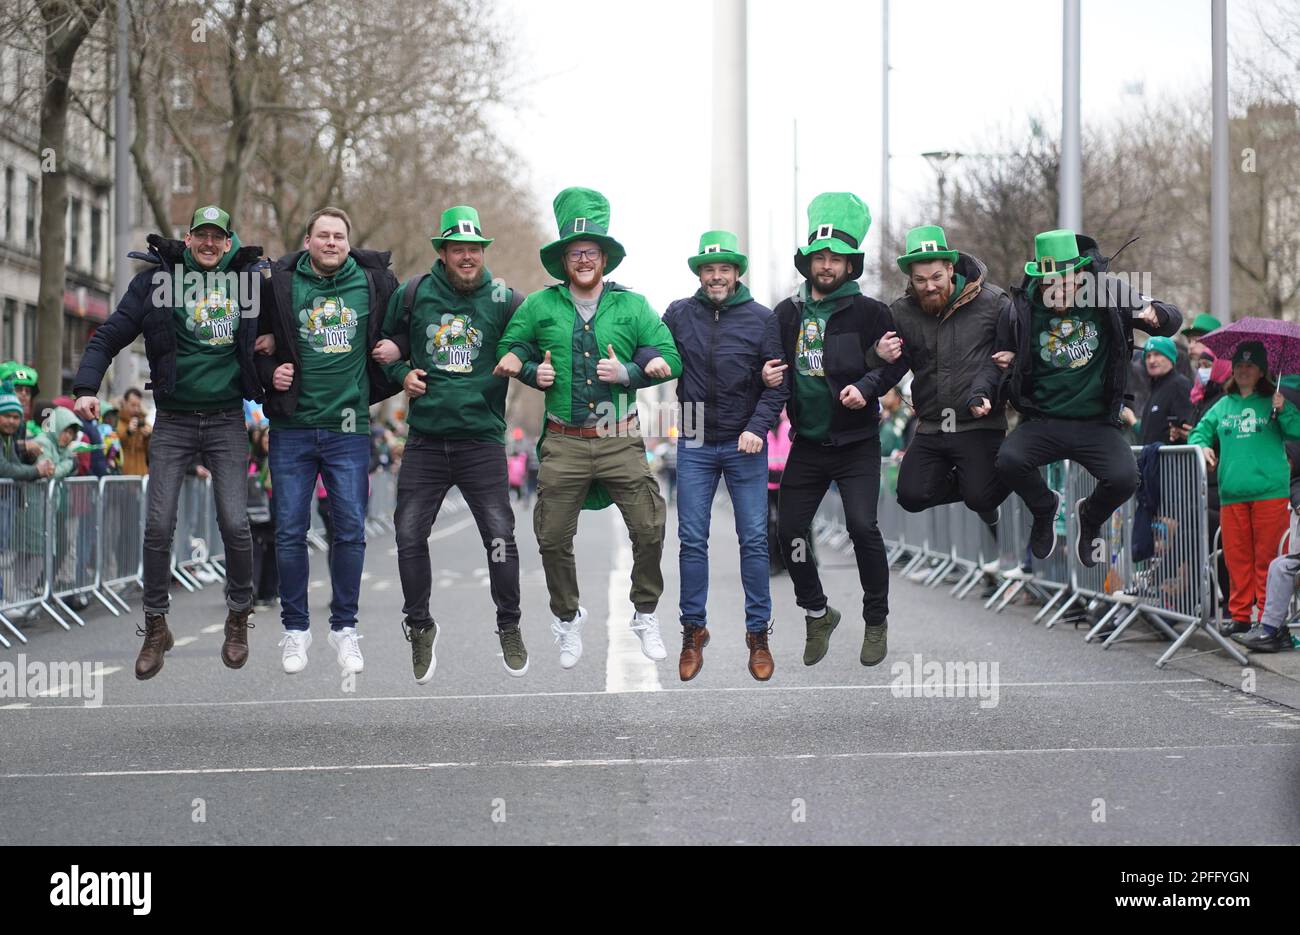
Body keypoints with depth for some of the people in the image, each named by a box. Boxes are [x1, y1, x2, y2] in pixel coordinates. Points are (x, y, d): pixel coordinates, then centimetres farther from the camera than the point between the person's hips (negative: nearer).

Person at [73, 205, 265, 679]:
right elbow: (109, 336, -1)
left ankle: (238, 617, 15)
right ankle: (156, 626, 11)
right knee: (158, 525, -4)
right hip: (173, 422, 0)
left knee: (234, 523, -6)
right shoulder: (158, 279, -1)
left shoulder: (250, 278, 2)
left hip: (227, 421, 0)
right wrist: (86, 387, -14)